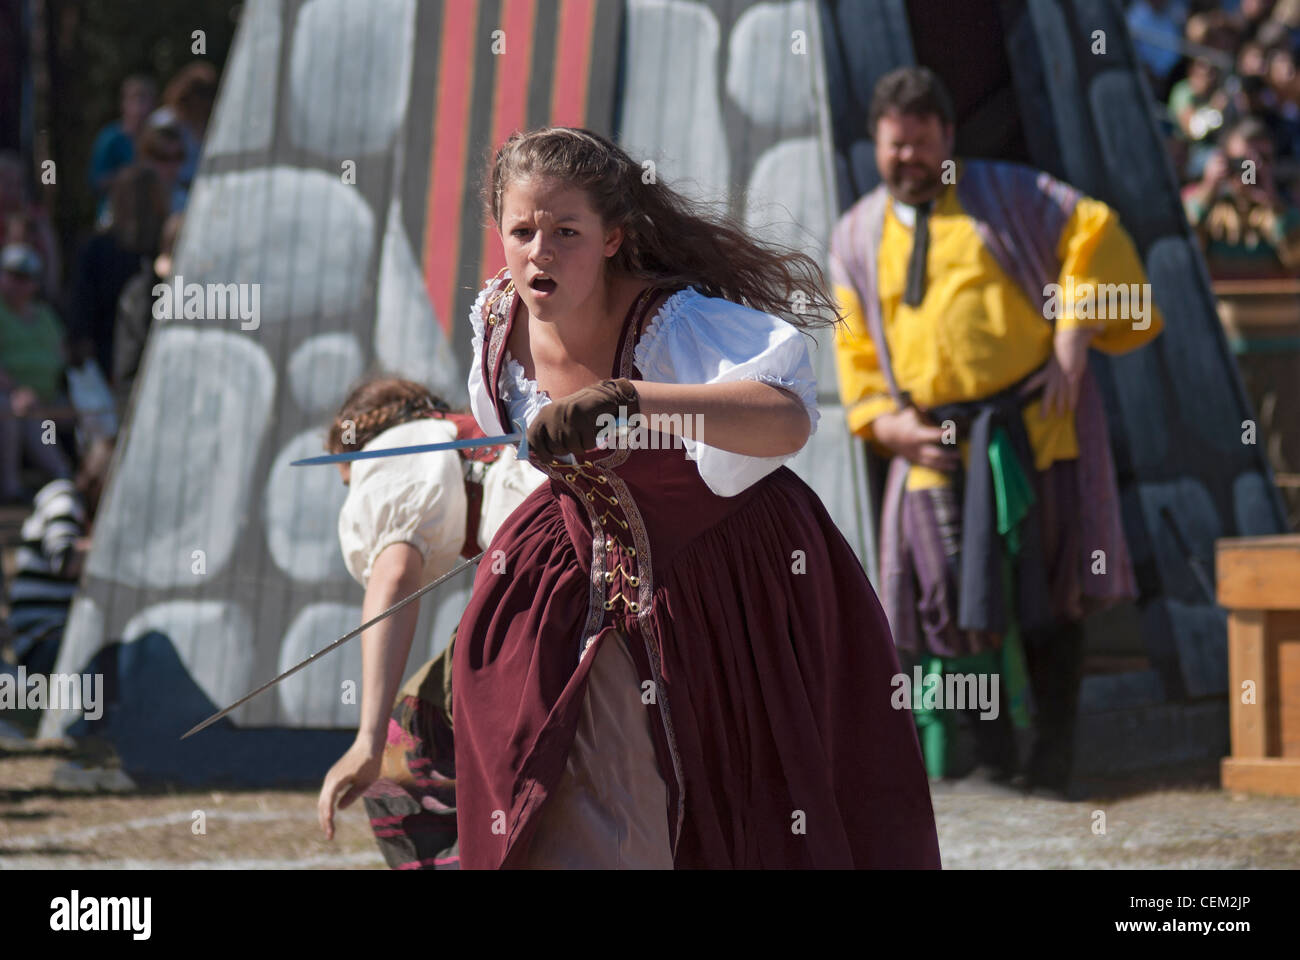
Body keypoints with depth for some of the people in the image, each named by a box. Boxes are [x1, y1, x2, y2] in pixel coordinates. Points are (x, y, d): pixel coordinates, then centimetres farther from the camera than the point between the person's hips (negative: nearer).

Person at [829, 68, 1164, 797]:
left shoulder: (1006, 196, 6)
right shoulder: (858, 237, 13)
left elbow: (1091, 232, 0)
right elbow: (855, 346, 15)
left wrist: (1072, 340, -10)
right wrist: (883, 421, -2)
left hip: (1036, 424, -2)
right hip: (938, 445, 2)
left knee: (1048, 595, -2)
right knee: (962, 601, -4)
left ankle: (1053, 757, 4)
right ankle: (993, 757, 4)